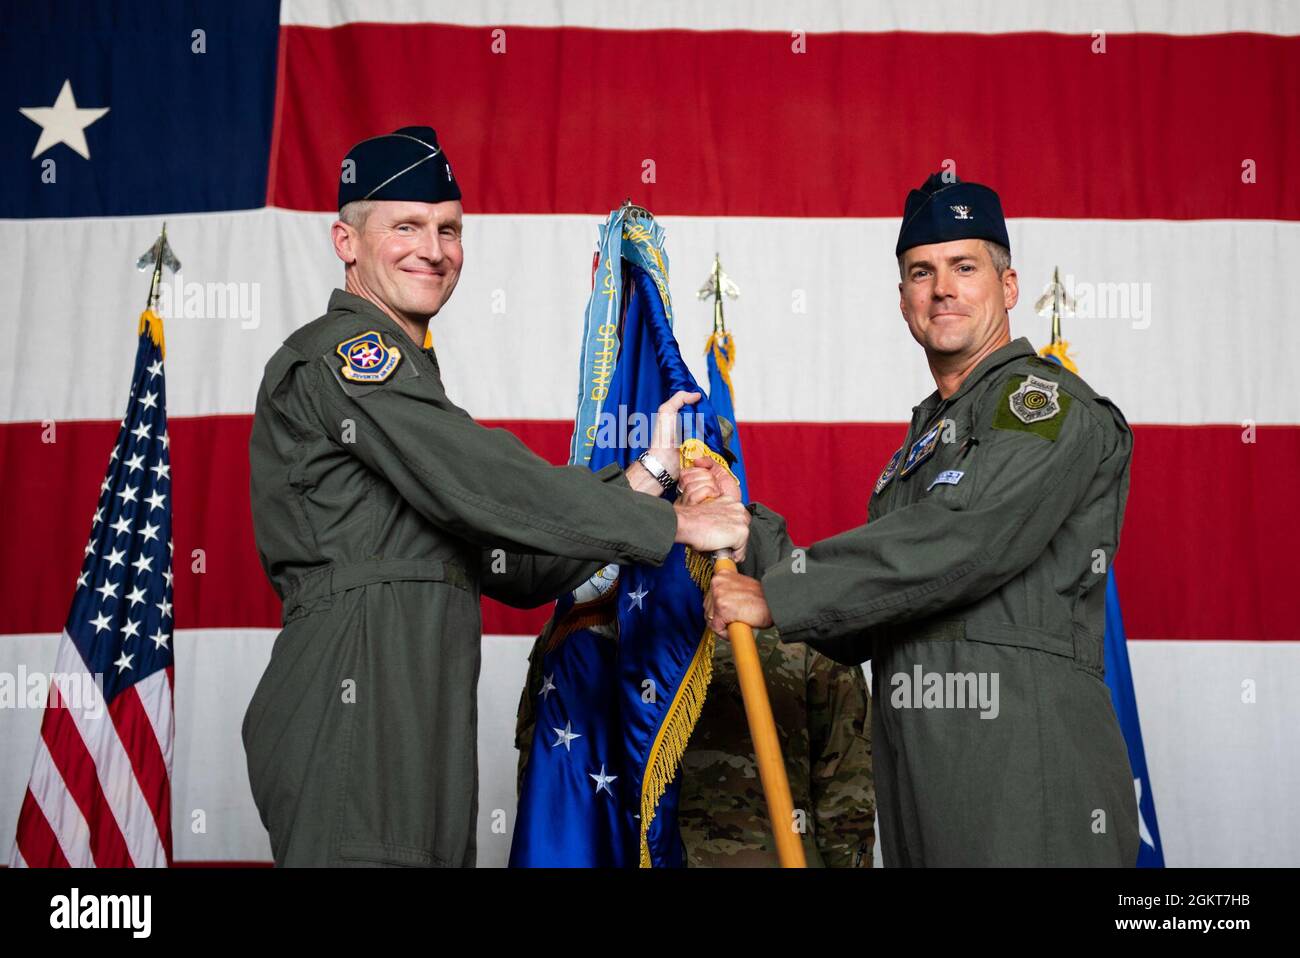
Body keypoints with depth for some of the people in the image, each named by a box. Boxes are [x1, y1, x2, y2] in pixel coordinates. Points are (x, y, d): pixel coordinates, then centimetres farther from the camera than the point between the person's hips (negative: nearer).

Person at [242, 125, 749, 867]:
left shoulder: (407, 383, 25)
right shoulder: (340, 353, -5)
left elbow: (517, 568, 16)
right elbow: (490, 487, -16)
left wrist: (649, 473, 8)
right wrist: (674, 525, -10)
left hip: (420, 721, 9)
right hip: (355, 714, -9)